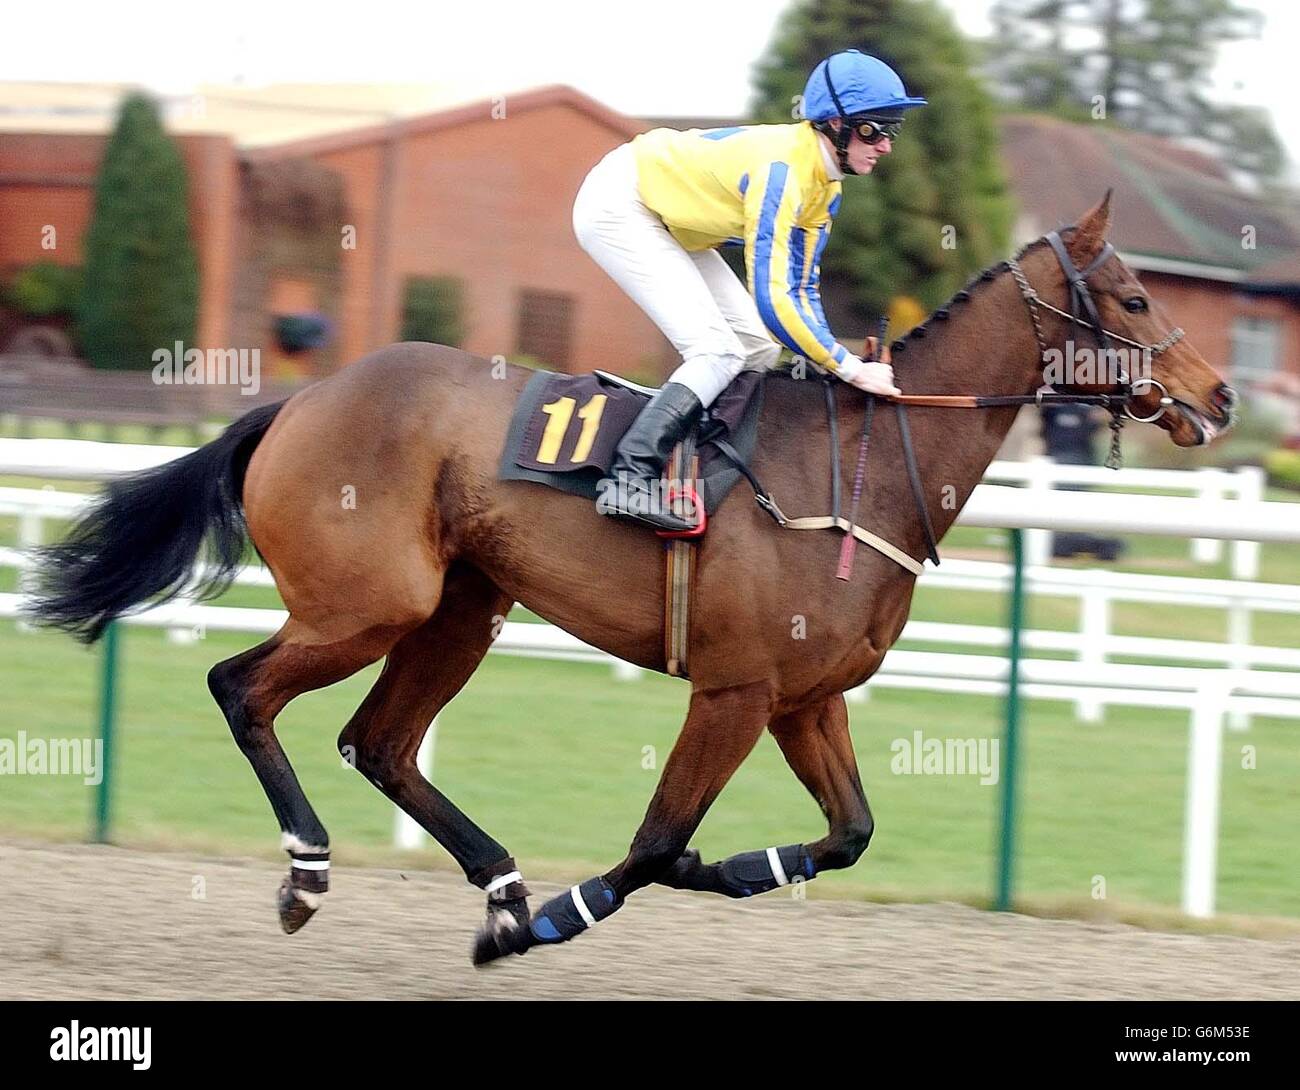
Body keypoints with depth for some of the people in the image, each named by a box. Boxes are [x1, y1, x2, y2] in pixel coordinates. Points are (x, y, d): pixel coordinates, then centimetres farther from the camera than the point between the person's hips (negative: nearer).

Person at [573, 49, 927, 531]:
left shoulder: (824, 185, -1)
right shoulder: (781, 168, -31)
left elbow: (800, 290, 6)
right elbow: (771, 299, -35)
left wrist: (831, 357, -8)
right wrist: (849, 368, -29)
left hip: (664, 217, 10)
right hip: (616, 207, -10)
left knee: (758, 347, 8)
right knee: (717, 352, -20)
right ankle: (630, 480, -24)